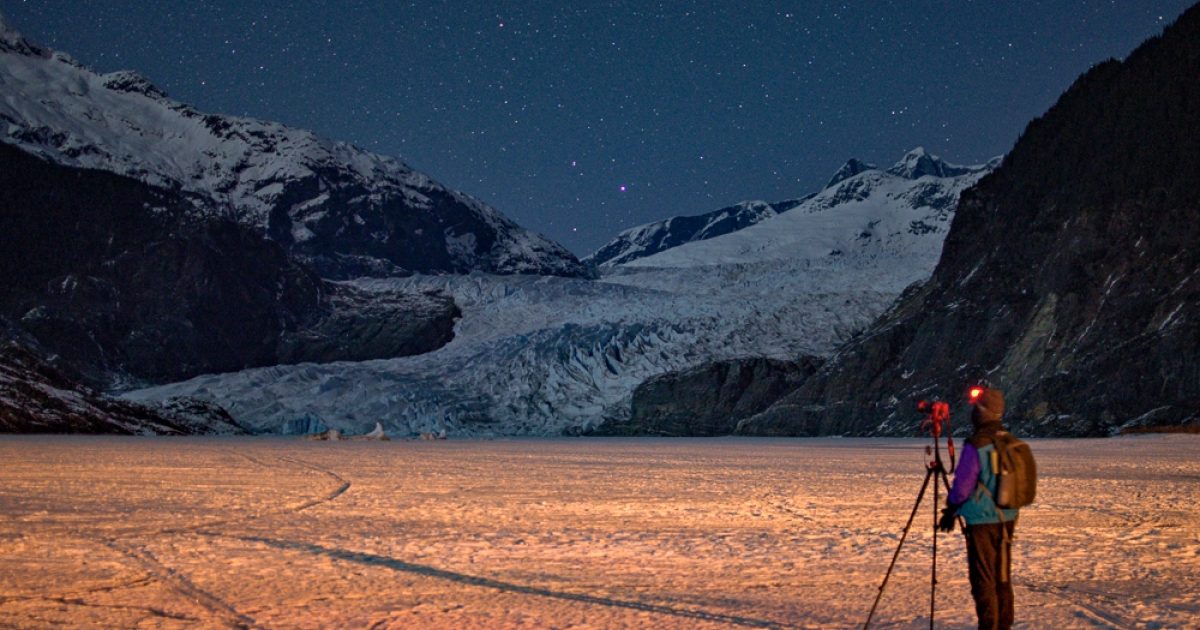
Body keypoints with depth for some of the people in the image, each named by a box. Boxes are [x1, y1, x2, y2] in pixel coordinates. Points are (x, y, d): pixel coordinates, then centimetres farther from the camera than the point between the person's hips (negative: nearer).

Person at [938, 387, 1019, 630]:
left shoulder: (976, 445, -18)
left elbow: (961, 486, -14)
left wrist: (950, 513, 2)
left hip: (981, 521, -7)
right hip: (1007, 519, 7)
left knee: (983, 580, -1)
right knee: (1002, 577, 14)